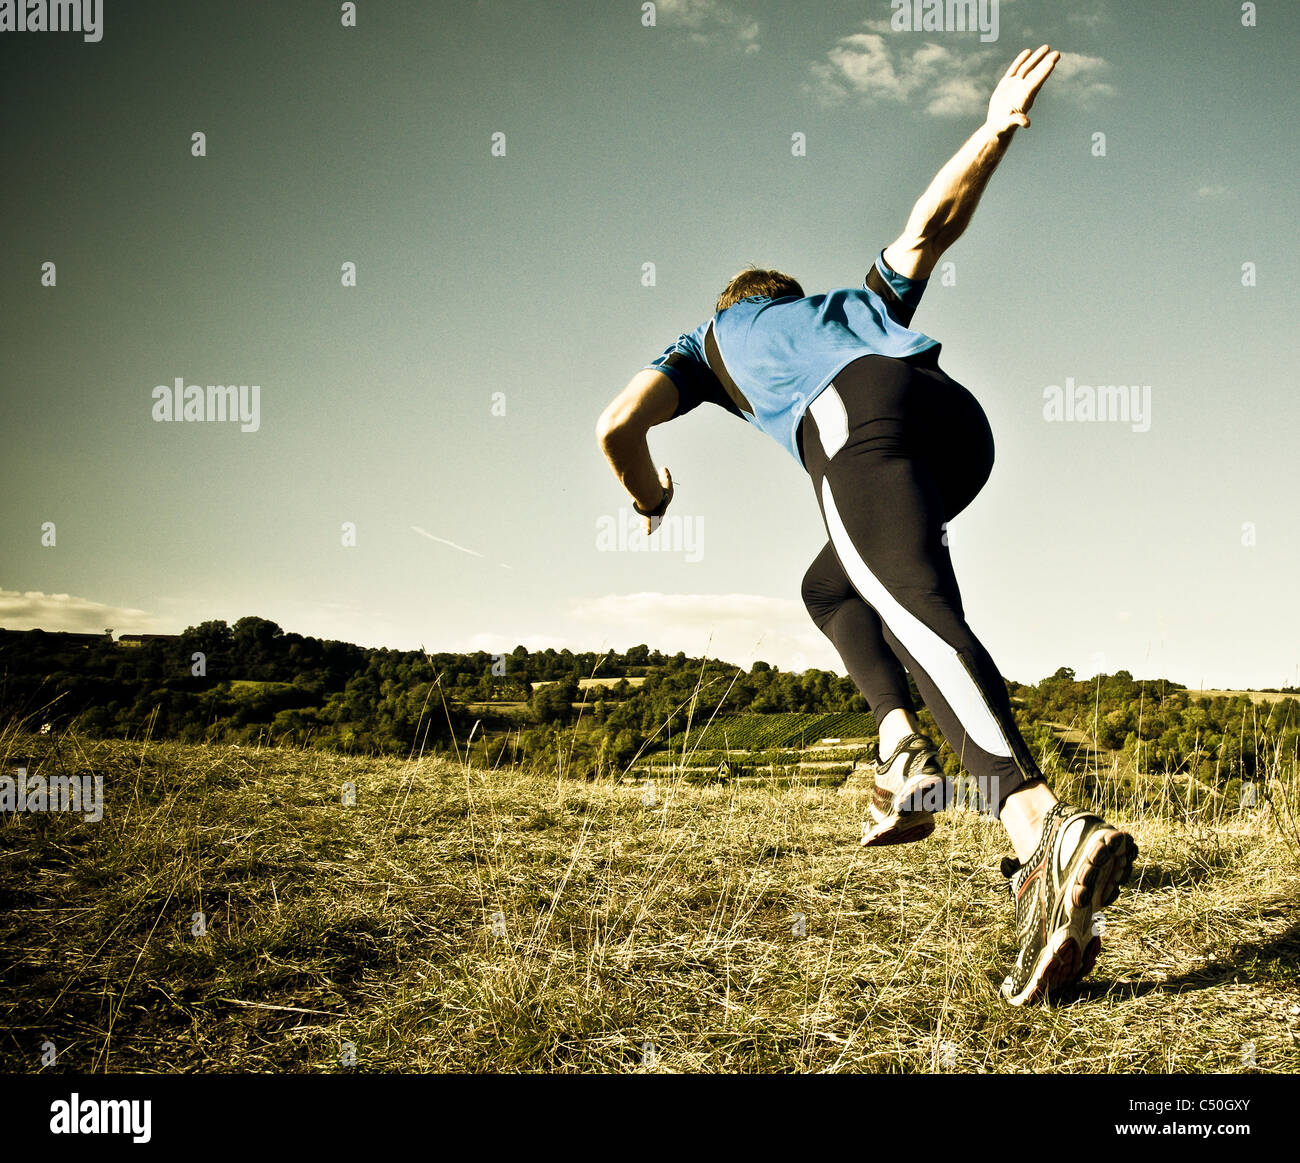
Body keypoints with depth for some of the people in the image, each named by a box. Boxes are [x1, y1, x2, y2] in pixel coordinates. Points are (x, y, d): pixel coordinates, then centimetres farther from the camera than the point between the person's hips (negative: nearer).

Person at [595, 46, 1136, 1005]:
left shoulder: (710, 336, 35)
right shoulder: (856, 302, 45)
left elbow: (617, 427, 23)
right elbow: (930, 228, 32)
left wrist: (652, 502, 41)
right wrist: (998, 128, 36)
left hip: (855, 425, -5)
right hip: (959, 417, 6)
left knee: (924, 617, -24)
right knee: (830, 585, 26)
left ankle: (1044, 832, -47)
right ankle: (904, 757, 4)